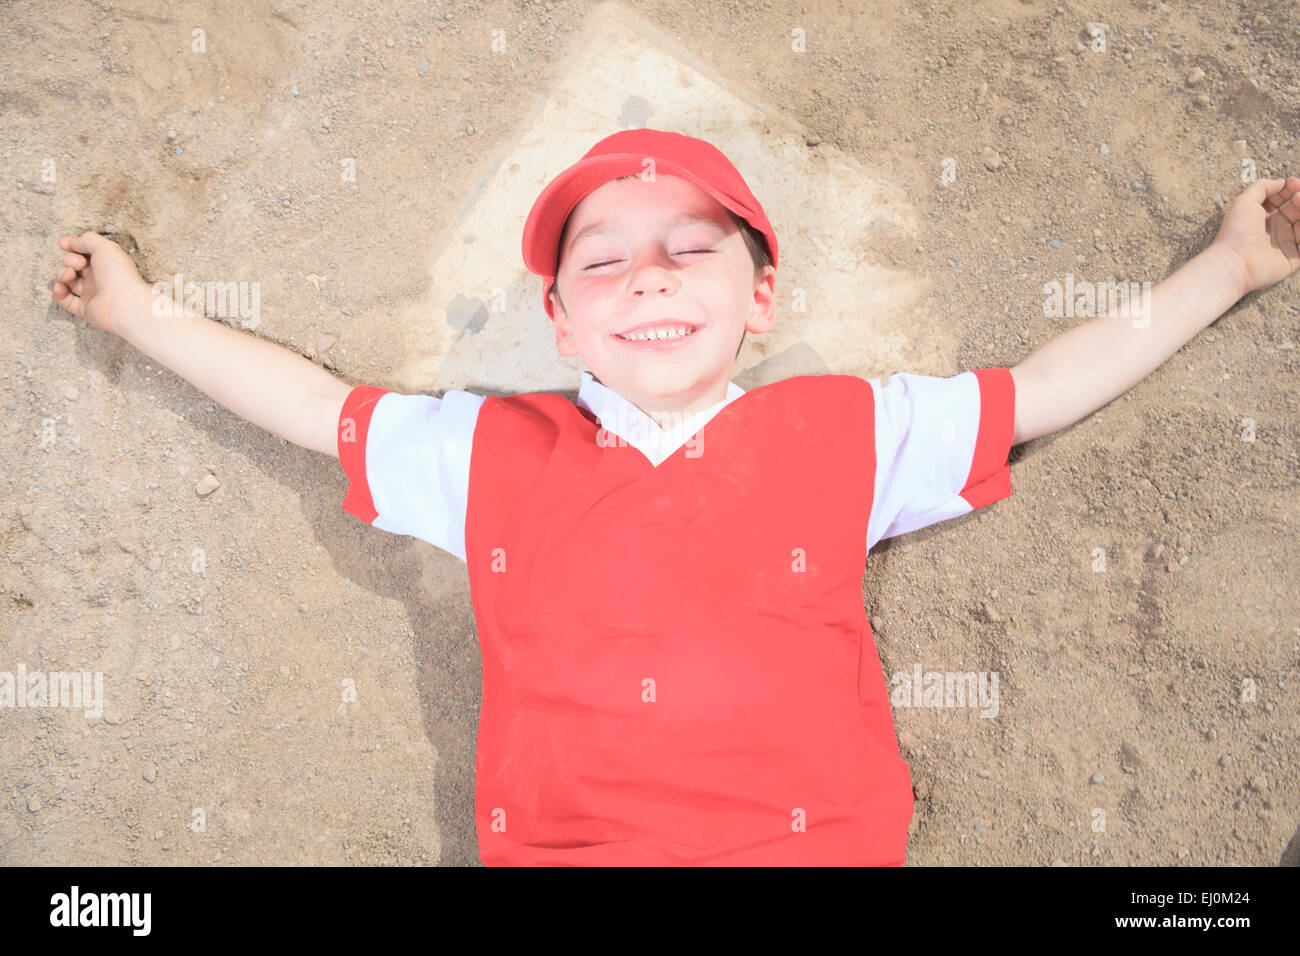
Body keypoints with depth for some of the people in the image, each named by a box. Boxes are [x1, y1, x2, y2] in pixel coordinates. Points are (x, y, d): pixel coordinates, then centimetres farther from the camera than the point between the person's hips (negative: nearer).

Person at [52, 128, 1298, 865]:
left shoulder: (851, 435, 5)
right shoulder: (487, 455, 7)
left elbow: (1041, 390, 12)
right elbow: (319, 409, 17)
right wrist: (140, 313, 21)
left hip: (812, 838, 0)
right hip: (553, 840, 1)